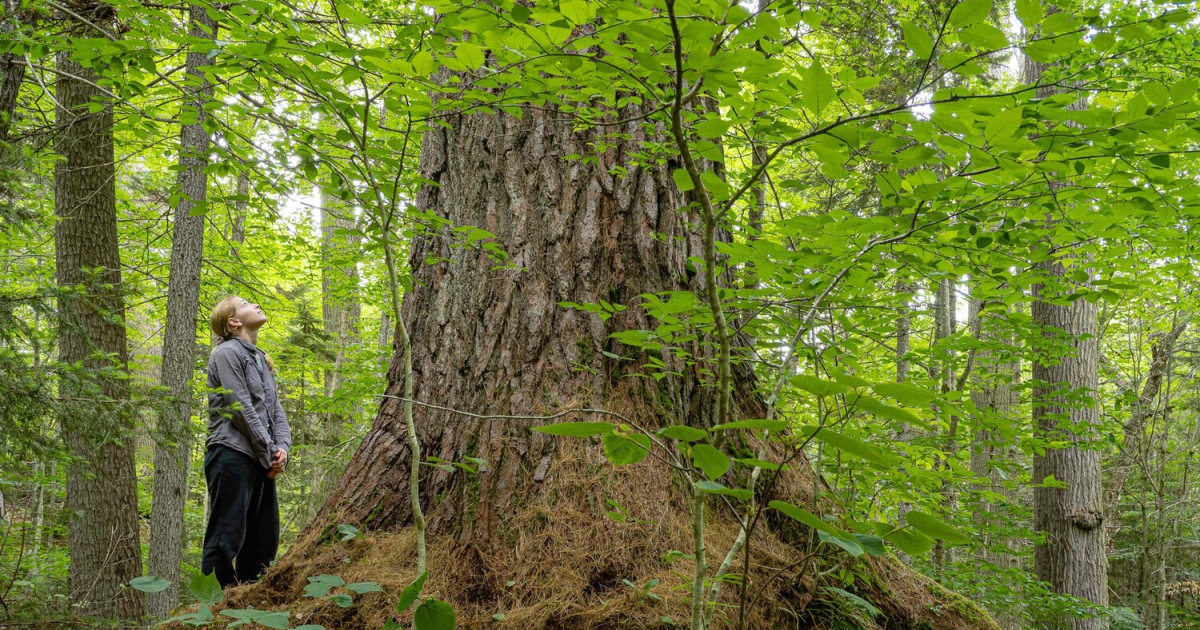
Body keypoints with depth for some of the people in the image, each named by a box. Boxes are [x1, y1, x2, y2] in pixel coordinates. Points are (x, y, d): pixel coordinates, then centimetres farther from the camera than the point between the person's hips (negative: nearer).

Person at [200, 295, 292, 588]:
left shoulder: (260, 359, 22)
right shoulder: (227, 353, -6)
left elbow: (275, 408, 17)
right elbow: (241, 408, -13)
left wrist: (283, 447, -1)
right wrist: (270, 452, -10)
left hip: (262, 462, 9)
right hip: (232, 455, -9)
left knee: (264, 539, 11)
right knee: (226, 537, -9)